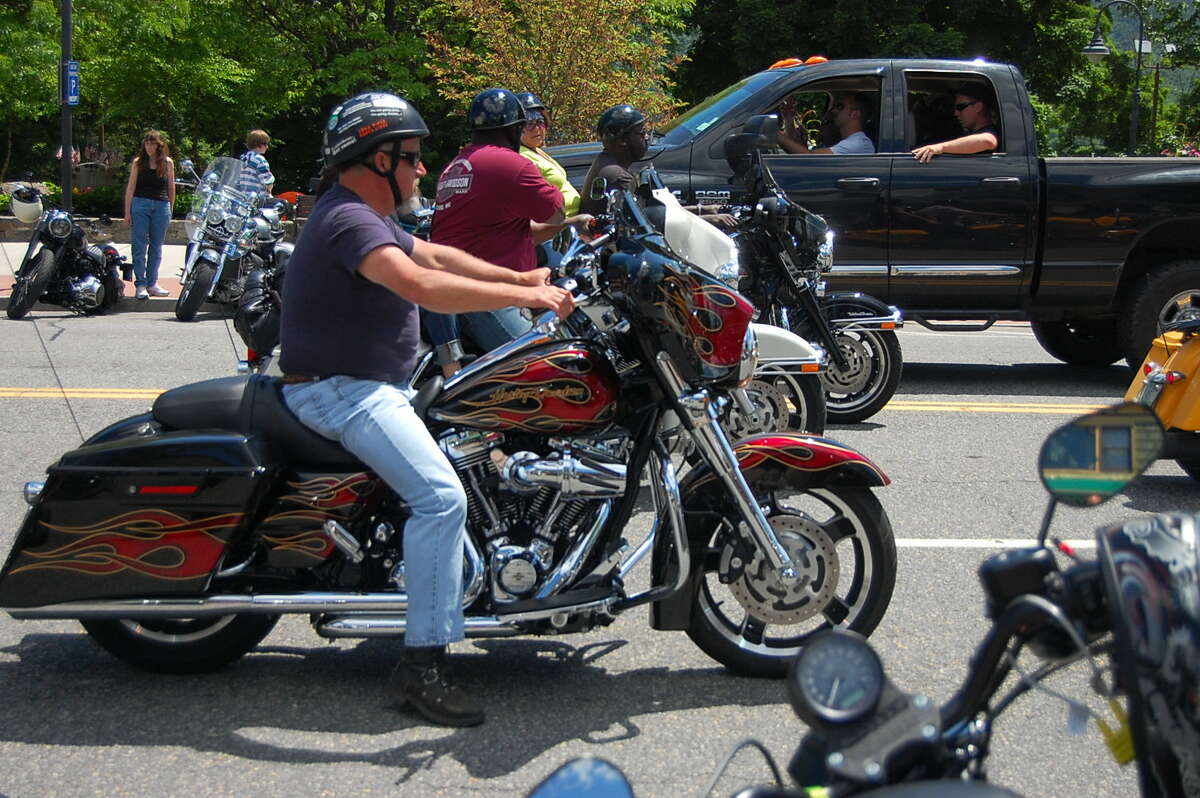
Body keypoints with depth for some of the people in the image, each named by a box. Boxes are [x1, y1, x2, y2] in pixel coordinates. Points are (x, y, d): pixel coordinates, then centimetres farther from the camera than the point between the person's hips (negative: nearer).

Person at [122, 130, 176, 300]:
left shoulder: (167, 163, 7)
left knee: (156, 247, 7)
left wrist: (170, 209, 15)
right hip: (140, 204, -1)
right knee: (139, 247, -5)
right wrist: (127, 210, -2)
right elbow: (131, 186, 4)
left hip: (161, 206, 1)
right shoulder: (138, 162, 5)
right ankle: (140, 285, -4)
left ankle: (152, 283, 14)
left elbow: (171, 187, 14)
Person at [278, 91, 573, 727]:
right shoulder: (350, 221, -21)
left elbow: (435, 256, 19)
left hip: (368, 383, 12)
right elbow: (419, 284, -36)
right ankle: (422, 664, -24)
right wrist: (525, 296, -34)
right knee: (440, 494, -25)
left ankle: (477, 587, 26)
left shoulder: (362, 214, 15)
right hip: (340, 390, -12)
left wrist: (517, 278, 8)